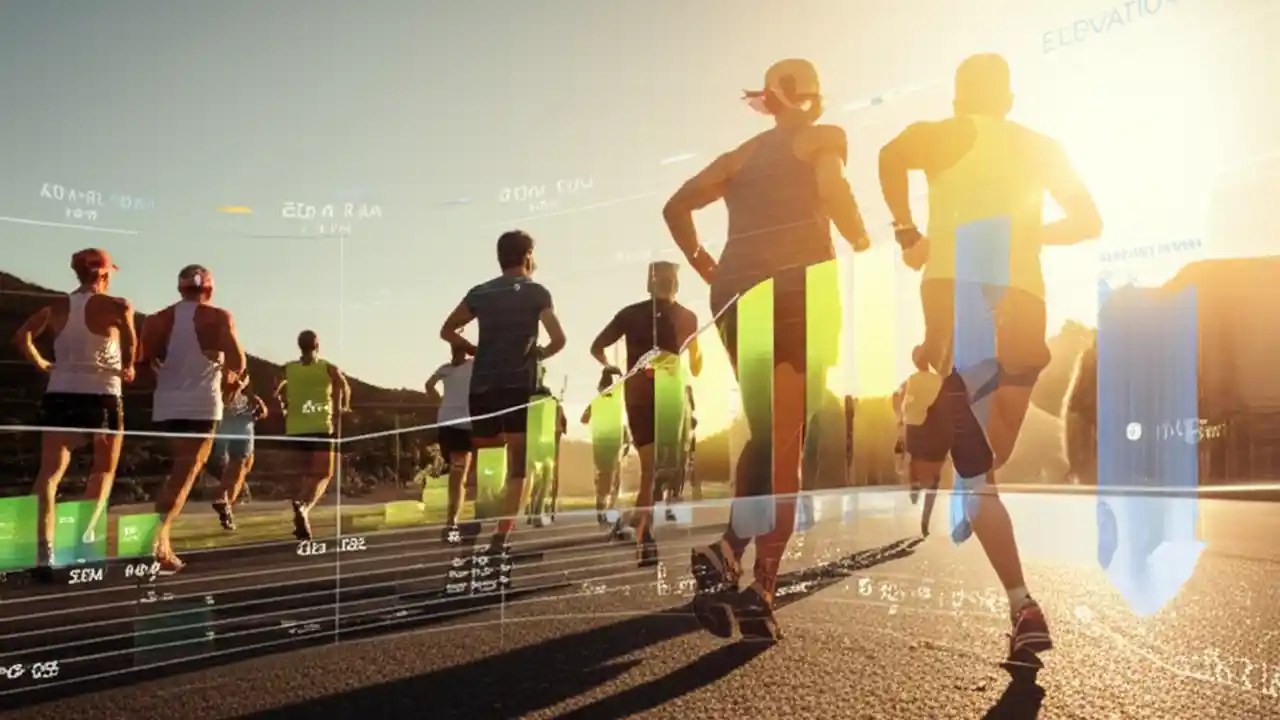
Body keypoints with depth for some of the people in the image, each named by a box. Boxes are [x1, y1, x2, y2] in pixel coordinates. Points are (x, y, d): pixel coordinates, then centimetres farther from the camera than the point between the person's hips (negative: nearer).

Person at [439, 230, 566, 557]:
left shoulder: (479, 293, 14)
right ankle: (501, 535, -8)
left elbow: (447, 331, 20)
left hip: (482, 386, 4)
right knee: (517, 464, 0)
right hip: (519, 385, -4)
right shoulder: (536, 292, 2)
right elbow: (558, 339, -6)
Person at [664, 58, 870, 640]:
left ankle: (731, 551, 0)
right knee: (787, 443, -3)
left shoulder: (741, 155, 24)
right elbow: (832, 188, -11)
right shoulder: (823, 137, 11)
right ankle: (759, 589, -10)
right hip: (800, 287, -4)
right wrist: (861, 244, 3)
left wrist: (706, 267, 15)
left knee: (765, 434, 15)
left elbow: (677, 206, 14)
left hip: (737, 294, 5)